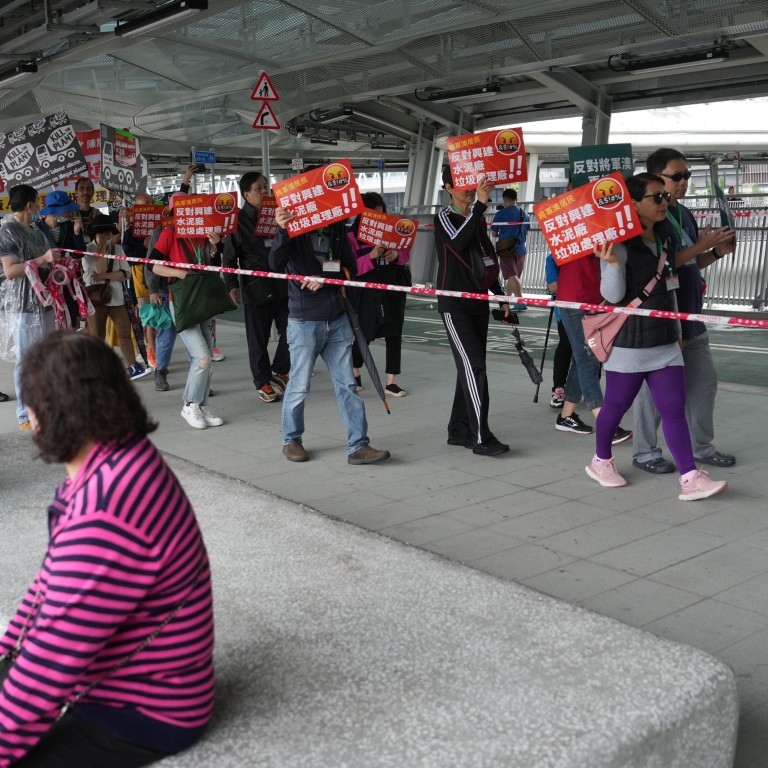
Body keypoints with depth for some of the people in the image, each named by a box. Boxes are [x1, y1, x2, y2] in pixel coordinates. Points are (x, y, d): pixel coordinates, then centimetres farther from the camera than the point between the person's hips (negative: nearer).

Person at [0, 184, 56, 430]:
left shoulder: (36, 231, 16)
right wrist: (42, 259, -19)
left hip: (43, 301, 8)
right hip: (22, 305, -8)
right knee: (26, 360, -4)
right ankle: (26, 416, 3)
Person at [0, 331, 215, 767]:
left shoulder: (104, 516, -34)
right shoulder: (117, 464, -1)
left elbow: (52, 663, -28)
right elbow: (53, 581, 11)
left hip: (145, 714, -9)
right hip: (127, 683, 9)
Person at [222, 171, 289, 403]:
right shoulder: (238, 220, -2)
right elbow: (230, 256, -2)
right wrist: (232, 284, -9)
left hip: (283, 285, 4)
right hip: (255, 287, -4)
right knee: (258, 338, 4)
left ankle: (279, 372, 23)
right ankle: (263, 383, 17)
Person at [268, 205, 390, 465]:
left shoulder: (337, 229, 8)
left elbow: (350, 269, 8)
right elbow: (276, 265, -21)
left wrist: (326, 278, -11)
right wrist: (282, 231, -38)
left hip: (337, 320, 5)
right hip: (304, 320, -4)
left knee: (347, 384, 5)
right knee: (299, 385, 3)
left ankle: (358, 446, 9)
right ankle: (291, 440, 24)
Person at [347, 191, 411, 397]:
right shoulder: (353, 235, -7)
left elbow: (406, 255, 11)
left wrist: (397, 255, -11)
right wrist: (371, 257, -26)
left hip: (392, 289, 3)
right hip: (365, 292, -3)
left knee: (394, 334, 1)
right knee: (364, 334, 8)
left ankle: (391, 382, 7)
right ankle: (355, 374, 33)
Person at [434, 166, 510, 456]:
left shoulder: (478, 219, 15)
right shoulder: (444, 217, -5)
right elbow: (458, 241, -28)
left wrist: (501, 297, 18)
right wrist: (480, 204, -32)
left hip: (479, 303, 7)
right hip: (454, 305, -7)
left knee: (470, 367, 8)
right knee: (474, 366, -14)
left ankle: (458, 430, 17)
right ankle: (481, 437, -14)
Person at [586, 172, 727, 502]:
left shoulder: (665, 240, 10)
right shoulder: (619, 245, -13)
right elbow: (613, 296, -16)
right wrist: (612, 264, -31)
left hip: (665, 341, 7)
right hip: (629, 341, -6)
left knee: (674, 408, 1)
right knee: (615, 406, 7)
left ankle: (690, 478, -1)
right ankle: (601, 461, 29)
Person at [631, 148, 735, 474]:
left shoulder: (684, 214, 13)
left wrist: (716, 252, 3)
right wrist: (701, 246, -20)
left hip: (690, 316, 9)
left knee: (704, 380, 14)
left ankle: (701, 446, 27)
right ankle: (644, 452, 13)